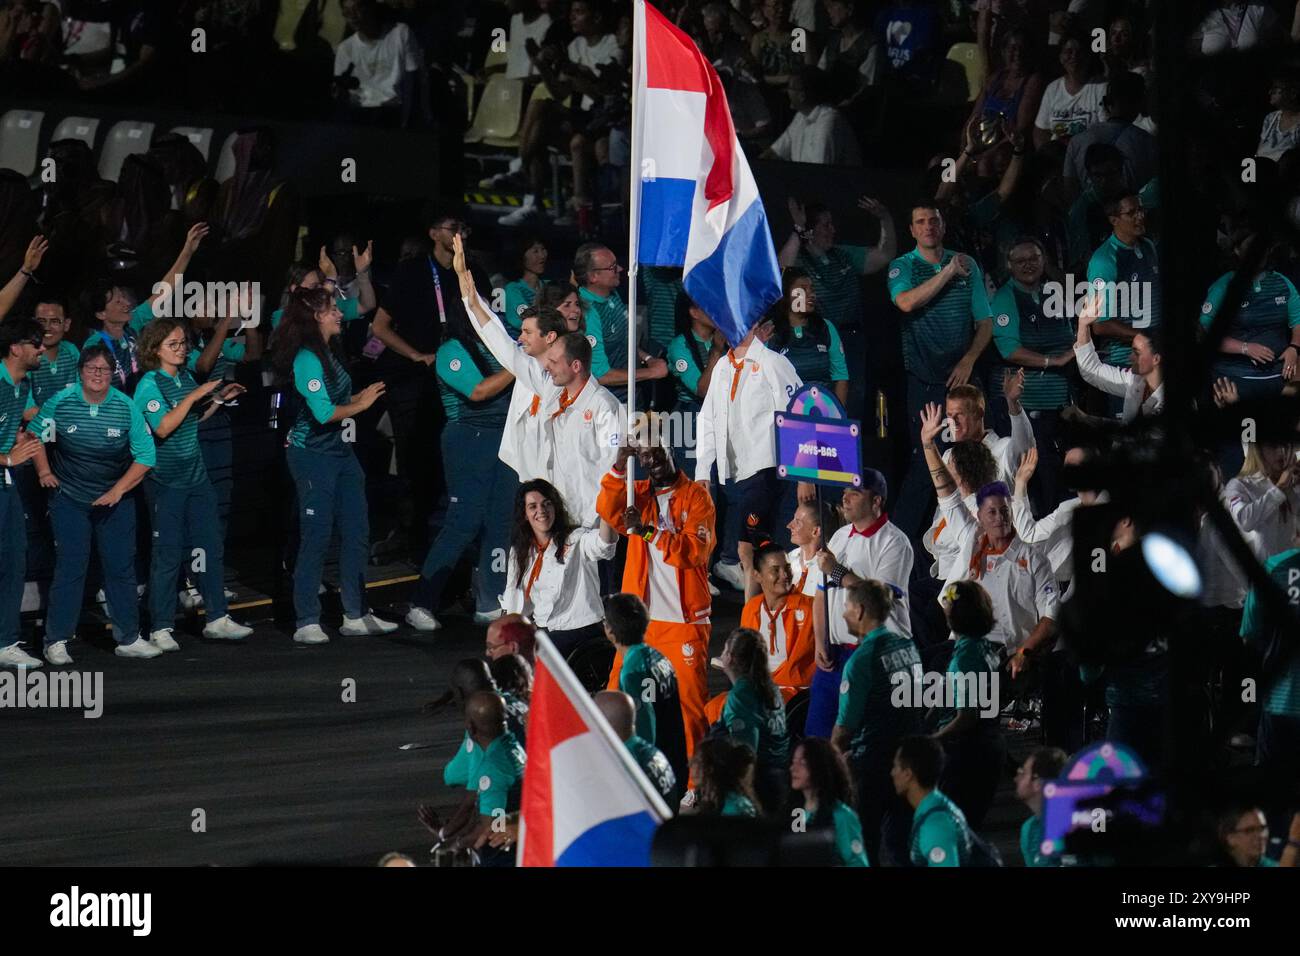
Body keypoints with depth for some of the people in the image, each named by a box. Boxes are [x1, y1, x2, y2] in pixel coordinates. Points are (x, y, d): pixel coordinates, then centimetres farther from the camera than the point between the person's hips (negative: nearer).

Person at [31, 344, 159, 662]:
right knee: (70, 568, -5)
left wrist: (118, 490, -11)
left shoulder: (126, 407, -5)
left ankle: (128, 638, 13)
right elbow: (34, 434, 11)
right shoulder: (60, 403, -7)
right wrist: (44, 471, 1)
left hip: (116, 499, 2)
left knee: (121, 567, 4)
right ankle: (56, 641, 1)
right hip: (70, 499, -2)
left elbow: (145, 456, -3)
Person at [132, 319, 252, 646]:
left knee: (211, 546, 7)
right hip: (165, 480, -7)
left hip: (196, 475, 7)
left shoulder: (186, 376, 10)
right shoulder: (149, 385, -12)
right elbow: (163, 427, -25)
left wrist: (219, 399, 9)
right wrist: (194, 395, -24)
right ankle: (161, 629, 4)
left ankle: (217, 619, 15)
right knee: (168, 553, -3)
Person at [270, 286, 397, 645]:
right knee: (316, 538, -6)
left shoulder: (328, 353, 12)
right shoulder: (307, 359, -17)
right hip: (312, 454, -9)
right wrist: (360, 404, -10)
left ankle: (356, 615, 15)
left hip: (340, 452, 9)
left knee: (356, 533, 9)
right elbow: (323, 411, -23)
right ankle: (307, 622, -1)